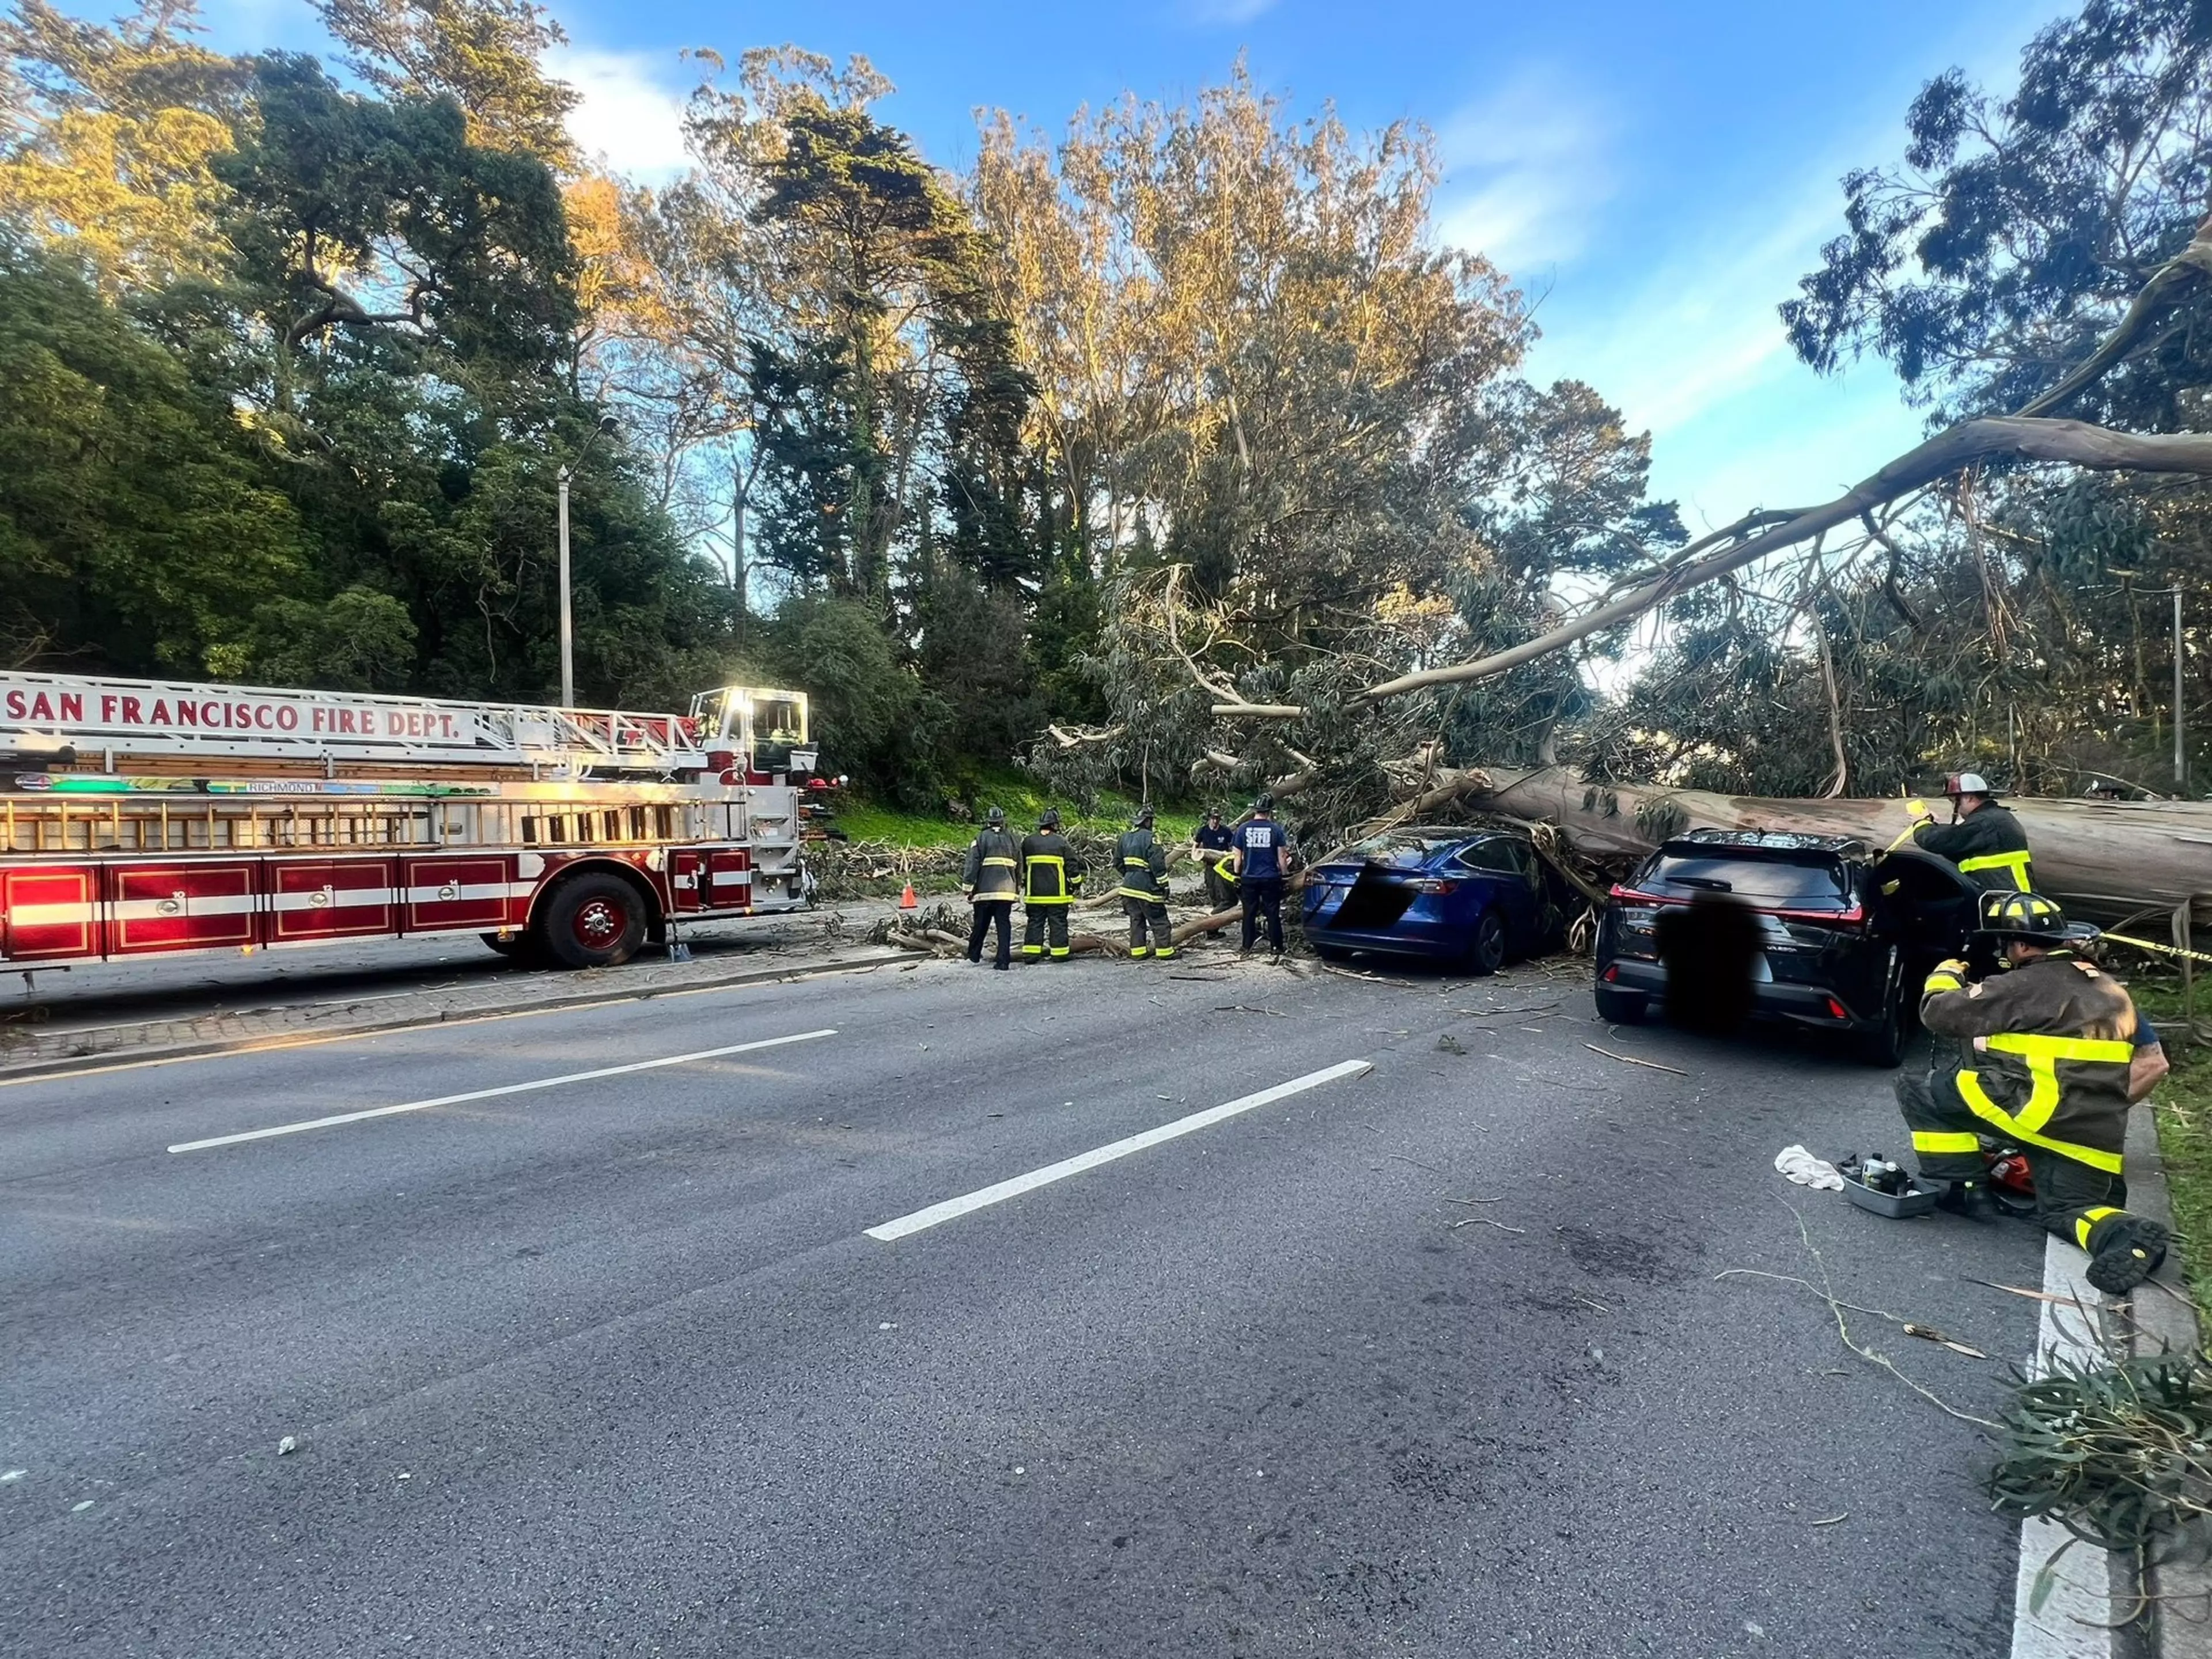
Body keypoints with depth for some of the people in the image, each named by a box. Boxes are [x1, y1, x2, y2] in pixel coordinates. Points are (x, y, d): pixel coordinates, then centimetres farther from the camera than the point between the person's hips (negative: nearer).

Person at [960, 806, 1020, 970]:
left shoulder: (980, 839, -1)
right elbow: (1019, 866, 17)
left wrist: (968, 888, -2)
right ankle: (1003, 960, -5)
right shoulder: (1011, 840, 11)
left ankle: (973, 955, 25)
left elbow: (972, 865, -6)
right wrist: (1017, 887, 26)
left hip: (984, 890, -2)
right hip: (1006, 891, 2)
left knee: (980, 925, 11)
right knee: (1004, 925, 1)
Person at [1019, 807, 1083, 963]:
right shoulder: (1061, 842, -5)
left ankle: (1030, 954, 4)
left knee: (1034, 922, 7)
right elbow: (1072, 865, -4)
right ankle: (1059, 954, 7)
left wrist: (1023, 884, 28)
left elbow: (1021, 866, 14)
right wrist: (1077, 884, 9)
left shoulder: (1028, 841, 4)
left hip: (1034, 892, 3)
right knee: (1058, 923, 5)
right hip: (1057, 892, -3)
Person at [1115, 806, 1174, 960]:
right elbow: (1158, 865, -18)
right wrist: (1164, 885, -11)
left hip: (1129, 885, 7)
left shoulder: (1125, 837, 9)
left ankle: (1137, 951, 14)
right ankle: (1165, 950, 6)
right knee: (1158, 920, 2)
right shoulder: (1150, 838, -15)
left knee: (1136, 919, 13)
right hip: (1147, 888, -7)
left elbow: (1118, 862, 15)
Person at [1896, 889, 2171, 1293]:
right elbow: (2153, 1064, 19)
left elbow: (1937, 1012, -4)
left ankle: (1961, 1188, 5)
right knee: (2066, 1207, 22)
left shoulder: (2026, 985, -9)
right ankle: (2122, 1232, -10)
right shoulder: (2110, 990, 15)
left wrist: (1946, 974, 16)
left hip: (2038, 1113, -7)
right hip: (2096, 1140, 7)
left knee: (1921, 1090, 5)